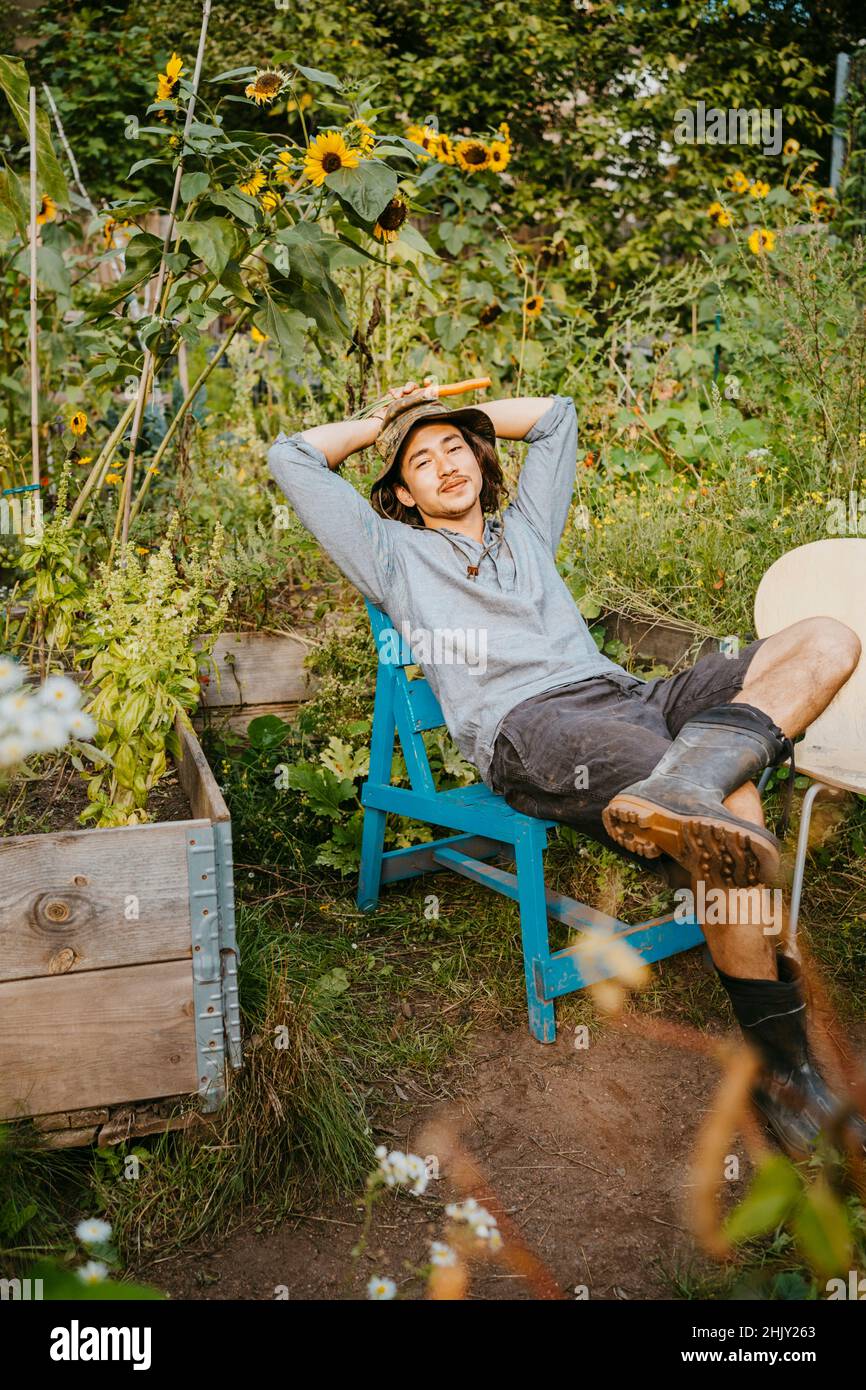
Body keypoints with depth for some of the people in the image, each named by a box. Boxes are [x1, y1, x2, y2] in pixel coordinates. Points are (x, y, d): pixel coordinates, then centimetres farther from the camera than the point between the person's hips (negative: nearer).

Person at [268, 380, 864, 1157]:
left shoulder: (526, 528, 36)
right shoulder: (395, 554, 23)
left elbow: (556, 415, 49)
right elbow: (291, 457, 23)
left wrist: (460, 413, 43)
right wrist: (380, 423, 36)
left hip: (629, 698, 7)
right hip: (526, 727, -6)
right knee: (730, 802, -33)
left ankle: (684, 782, -44)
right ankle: (780, 1067, -24)